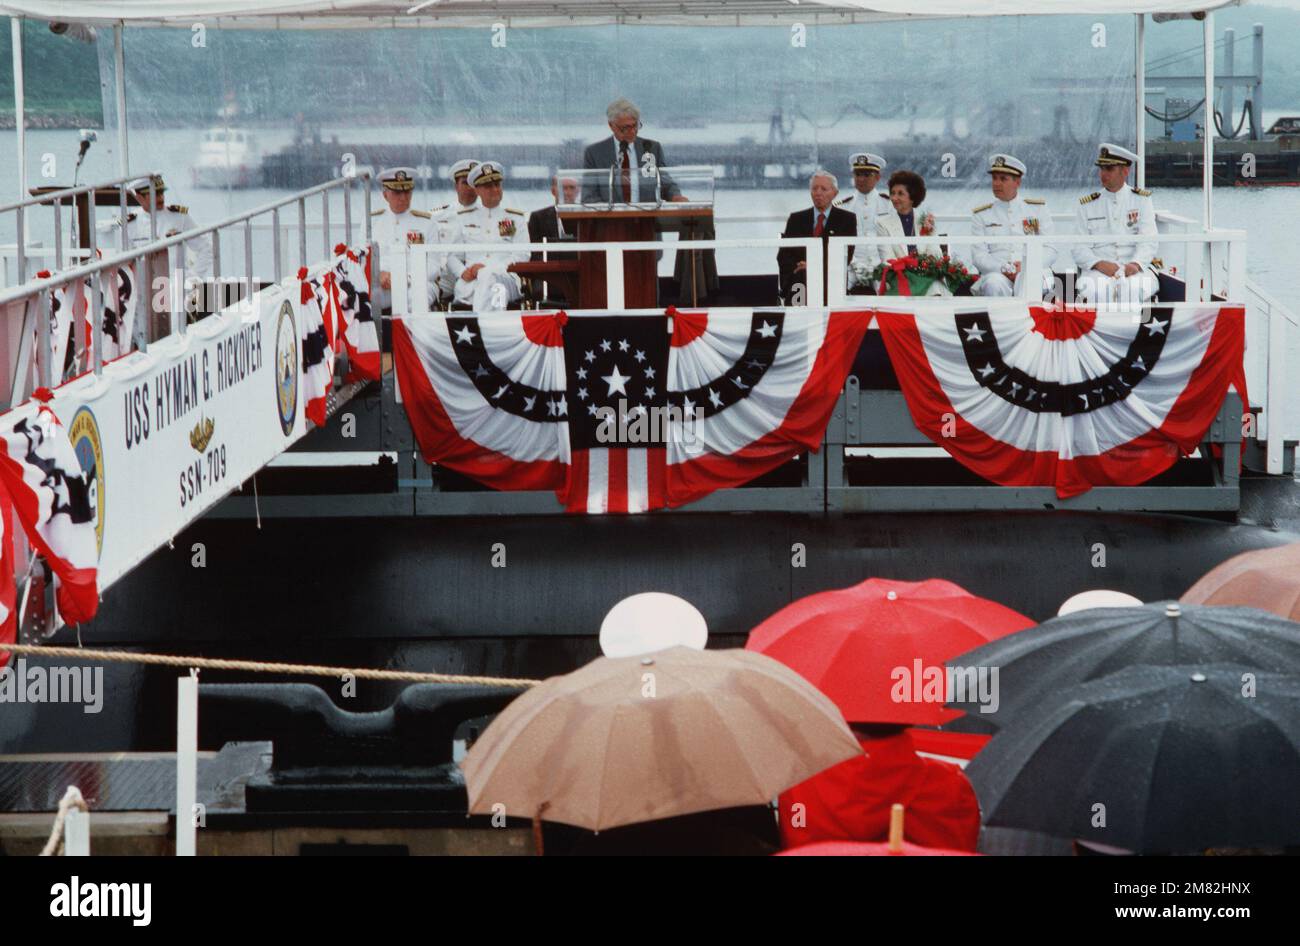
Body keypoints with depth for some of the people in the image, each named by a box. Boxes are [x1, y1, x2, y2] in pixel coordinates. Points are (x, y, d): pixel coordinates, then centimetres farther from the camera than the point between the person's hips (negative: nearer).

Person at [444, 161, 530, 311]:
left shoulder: (516, 219, 19)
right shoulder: (464, 218, 25)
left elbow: (521, 257, 6)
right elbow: (452, 256, 20)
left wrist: (488, 270, -10)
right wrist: (463, 272, -6)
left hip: (506, 278, -1)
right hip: (470, 282, 1)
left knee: (486, 277, -40)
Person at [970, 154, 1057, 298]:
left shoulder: (1038, 209, 18)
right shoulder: (981, 215, 17)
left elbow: (1050, 250, 10)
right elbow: (979, 256, 6)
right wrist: (1003, 269, -15)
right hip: (996, 274, 0)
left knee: (1027, 281, -37)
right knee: (994, 284, -36)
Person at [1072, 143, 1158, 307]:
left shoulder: (1142, 201, 12)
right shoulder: (1087, 205, 15)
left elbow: (1148, 242, 0)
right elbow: (1080, 249, 7)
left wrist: (1135, 264, -21)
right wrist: (1099, 264, -15)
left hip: (1134, 269, -1)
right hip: (1098, 271, 1)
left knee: (1137, 288, -36)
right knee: (1095, 289, -34)